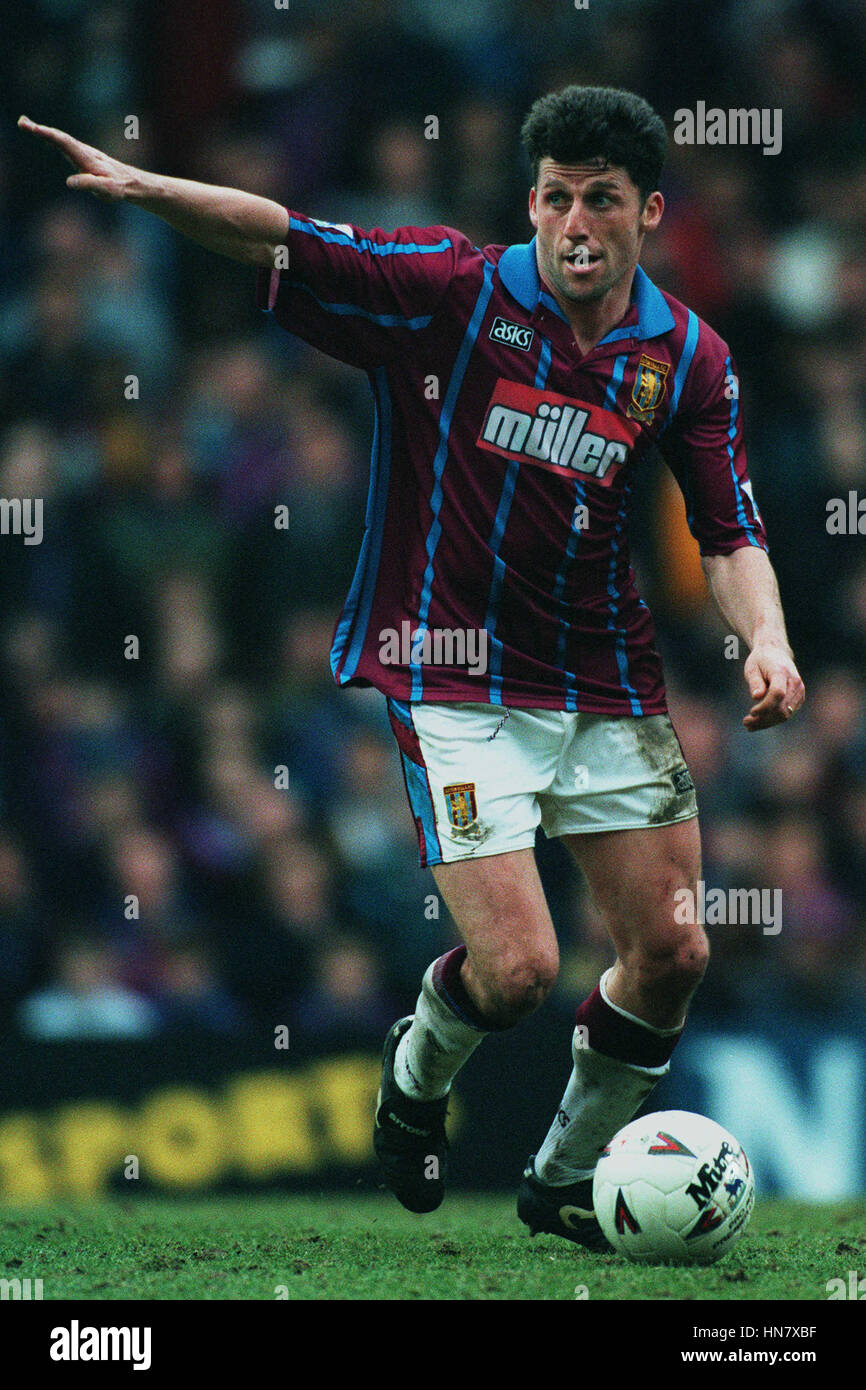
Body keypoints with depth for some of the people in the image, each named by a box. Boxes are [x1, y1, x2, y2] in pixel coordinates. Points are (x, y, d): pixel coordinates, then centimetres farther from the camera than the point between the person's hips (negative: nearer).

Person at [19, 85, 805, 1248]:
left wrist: (766, 640, -14)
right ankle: (417, 1076, 23)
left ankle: (567, 1178, 26)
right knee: (517, 966, -14)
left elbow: (729, 533, 5)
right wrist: (140, 187, -25)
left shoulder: (688, 357, 2)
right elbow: (280, 242, -12)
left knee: (670, 952, 2)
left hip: (608, 686, 5)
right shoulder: (453, 292, -9)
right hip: (456, 678, -4)